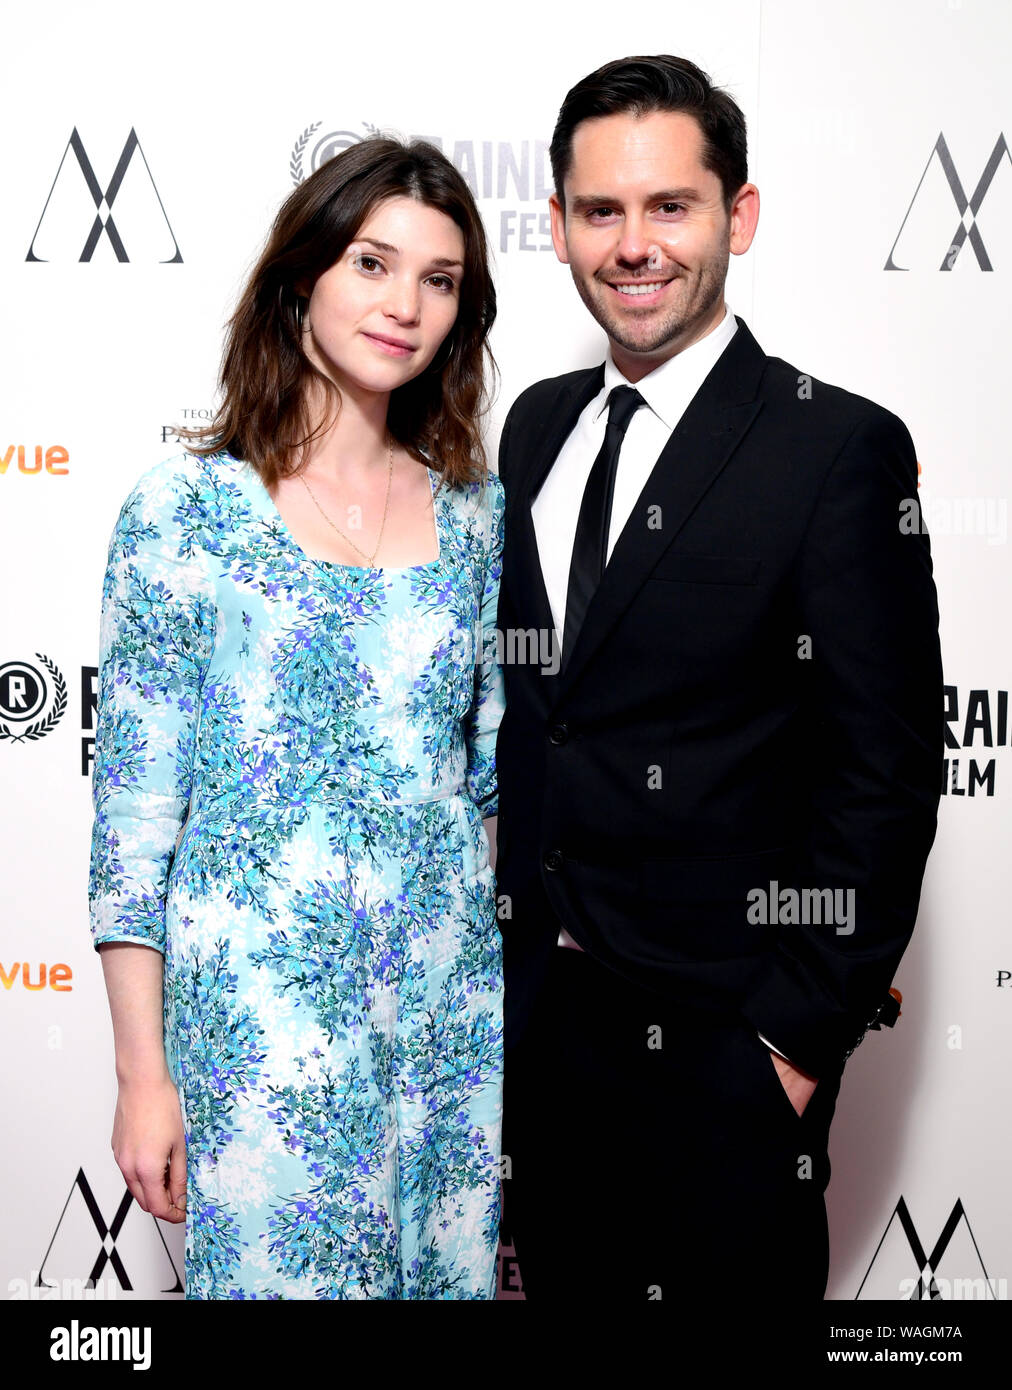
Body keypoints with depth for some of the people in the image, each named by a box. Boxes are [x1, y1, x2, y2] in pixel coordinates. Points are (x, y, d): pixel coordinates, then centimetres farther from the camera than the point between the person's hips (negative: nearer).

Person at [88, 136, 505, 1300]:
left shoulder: (472, 506, 5)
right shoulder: (189, 506, -7)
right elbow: (135, 795, -7)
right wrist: (143, 1071, -8)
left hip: (452, 998, 4)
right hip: (260, 1008, -4)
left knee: (448, 1270, 15)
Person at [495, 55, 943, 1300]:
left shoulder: (839, 448, -14)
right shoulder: (537, 422, 7)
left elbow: (886, 773, -14)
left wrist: (804, 1032, -13)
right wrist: (507, 932, 10)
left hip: (721, 1037, -5)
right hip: (534, 1005, 6)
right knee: (560, 1274, 20)